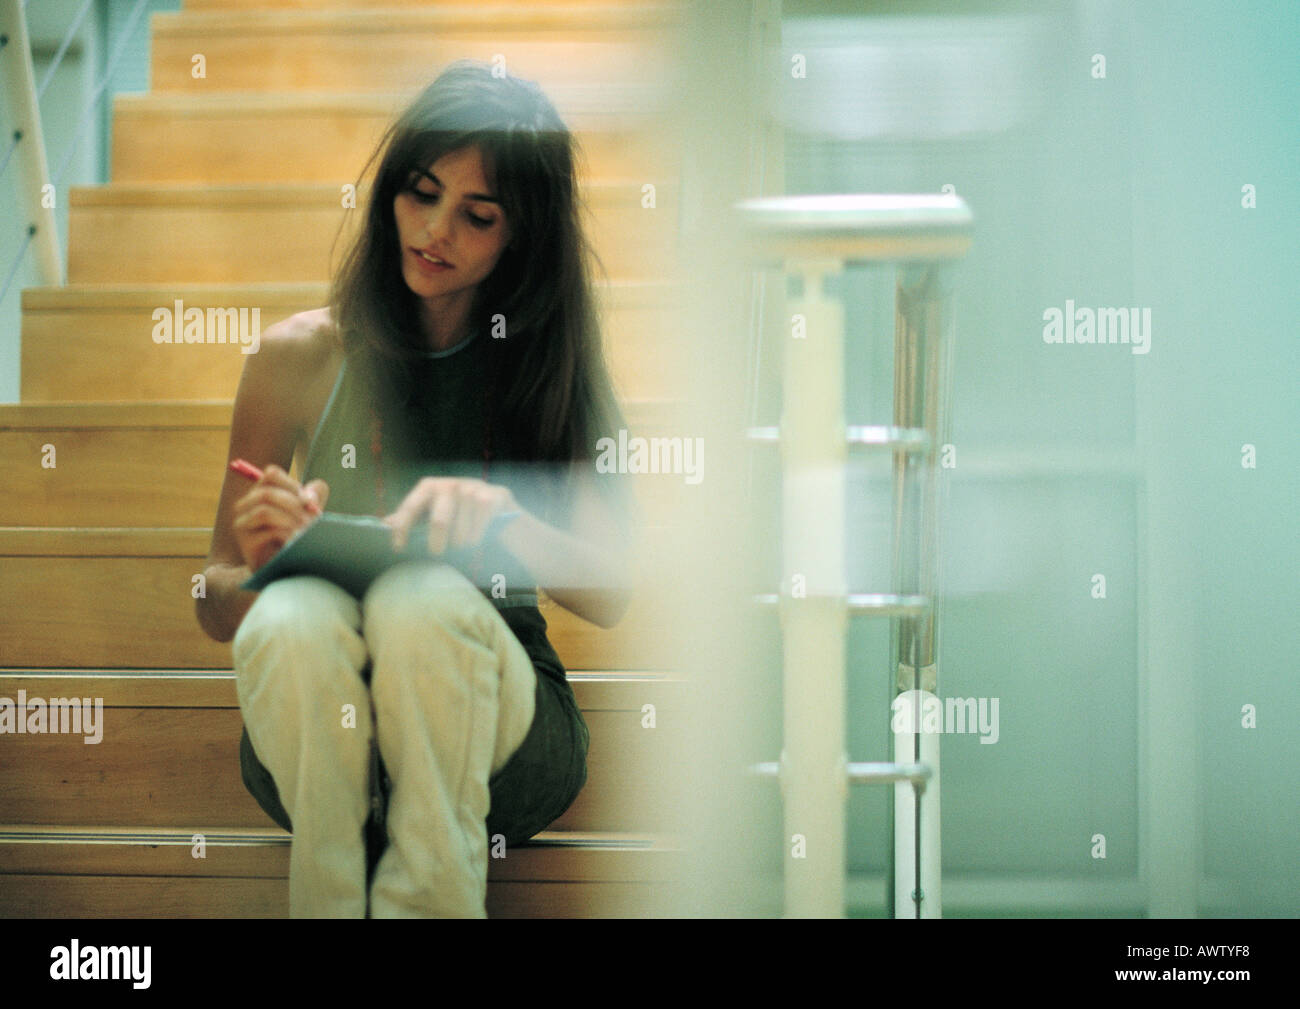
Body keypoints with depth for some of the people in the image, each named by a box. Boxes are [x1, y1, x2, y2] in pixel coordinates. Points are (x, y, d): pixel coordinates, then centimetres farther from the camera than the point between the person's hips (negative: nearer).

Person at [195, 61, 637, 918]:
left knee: (425, 599, -33)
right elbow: (217, 609, 7)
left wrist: (499, 514, -24)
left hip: (500, 718, 0)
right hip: (311, 741, 0)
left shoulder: (555, 366, 5)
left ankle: (431, 904, -29)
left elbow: (610, 593, -5)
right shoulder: (302, 356, 4)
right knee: (295, 615, -33)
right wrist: (261, 565, -18)